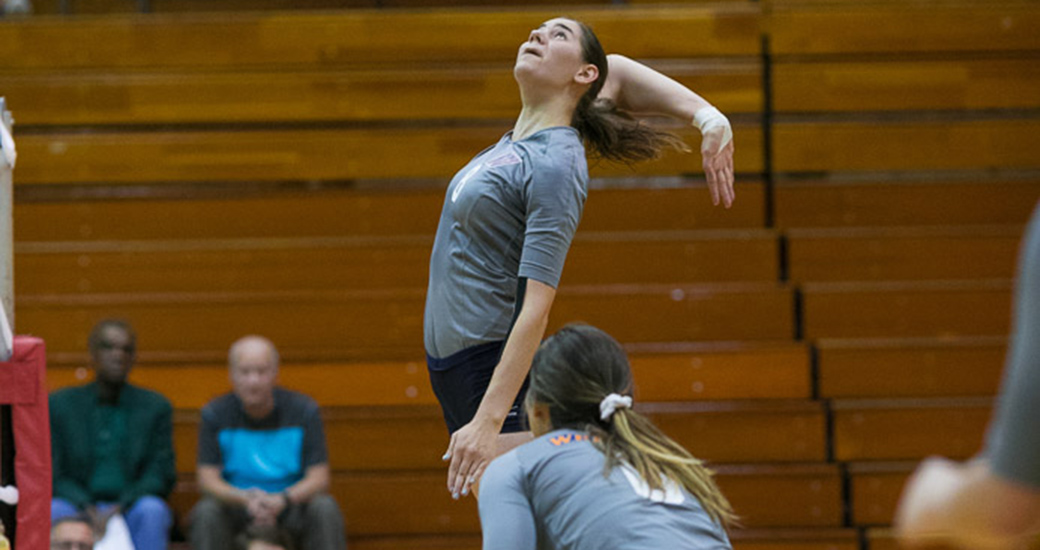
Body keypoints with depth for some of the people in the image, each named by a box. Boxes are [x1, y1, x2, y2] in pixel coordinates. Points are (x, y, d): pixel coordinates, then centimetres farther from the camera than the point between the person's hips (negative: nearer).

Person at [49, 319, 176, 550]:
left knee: (152, 509, -33)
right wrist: (89, 511, -16)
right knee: (54, 510, -33)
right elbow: (52, 476, 2)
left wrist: (120, 508, -16)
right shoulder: (59, 404, 8)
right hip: (79, 508, 0)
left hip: (131, 508, 0)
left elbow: (162, 476, 1)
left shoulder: (156, 407, 8)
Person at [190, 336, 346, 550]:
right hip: (236, 508, 0)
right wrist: (247, 499, -29)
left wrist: (283, 499, -30)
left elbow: (319, 479, -9)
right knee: (205, 512, -31)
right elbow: (207, 480, -9)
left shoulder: (303, 410, -5)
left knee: (325, 508, -30)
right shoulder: (215, 414, -4)